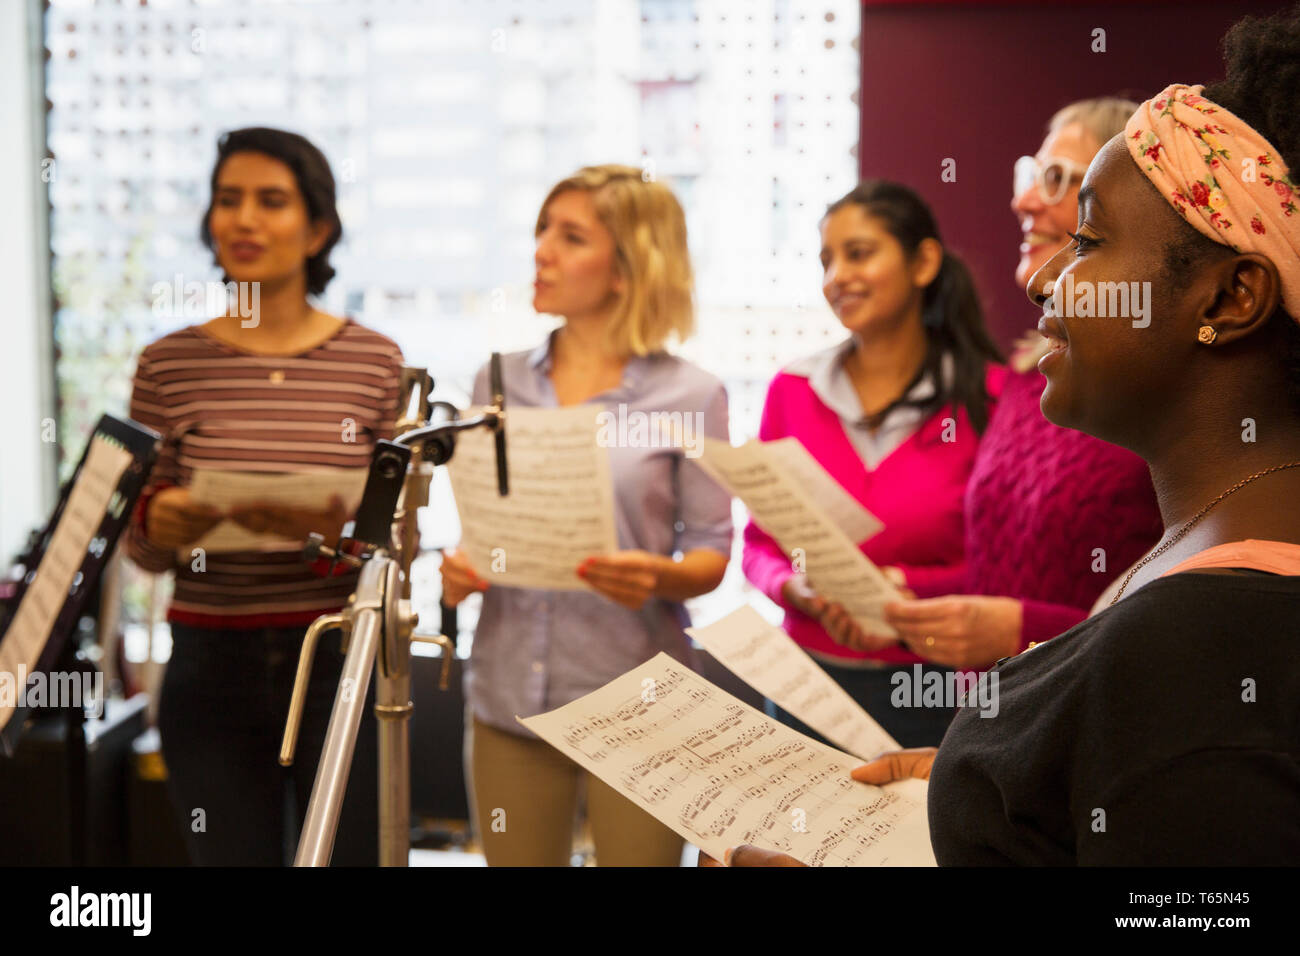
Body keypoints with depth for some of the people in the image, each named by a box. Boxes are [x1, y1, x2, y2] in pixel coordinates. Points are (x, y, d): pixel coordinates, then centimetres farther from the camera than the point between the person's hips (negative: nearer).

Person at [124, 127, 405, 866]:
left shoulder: (374, 361, 2)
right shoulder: (169, 365, 3)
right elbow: (143, 552, 7)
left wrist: (342, 527, -17)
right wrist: (158, 527, -16)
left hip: (343, 660, 0)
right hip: (211, 666, 1)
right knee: (233, 856, 6)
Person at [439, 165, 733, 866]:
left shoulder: (691, 396, -3)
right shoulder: (499, 382, 8)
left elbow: (712, 552, -1)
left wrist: (660, 577, -22)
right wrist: (459, 568, -7)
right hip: (509, 698, 3)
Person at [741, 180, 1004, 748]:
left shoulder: (986, 396, -7)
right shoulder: (793, 390, 4)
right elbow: (760, 540, 9)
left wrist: (905, 589, -17)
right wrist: (795, 589, -11)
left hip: (933, 696, -3)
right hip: (809, 684, 3)